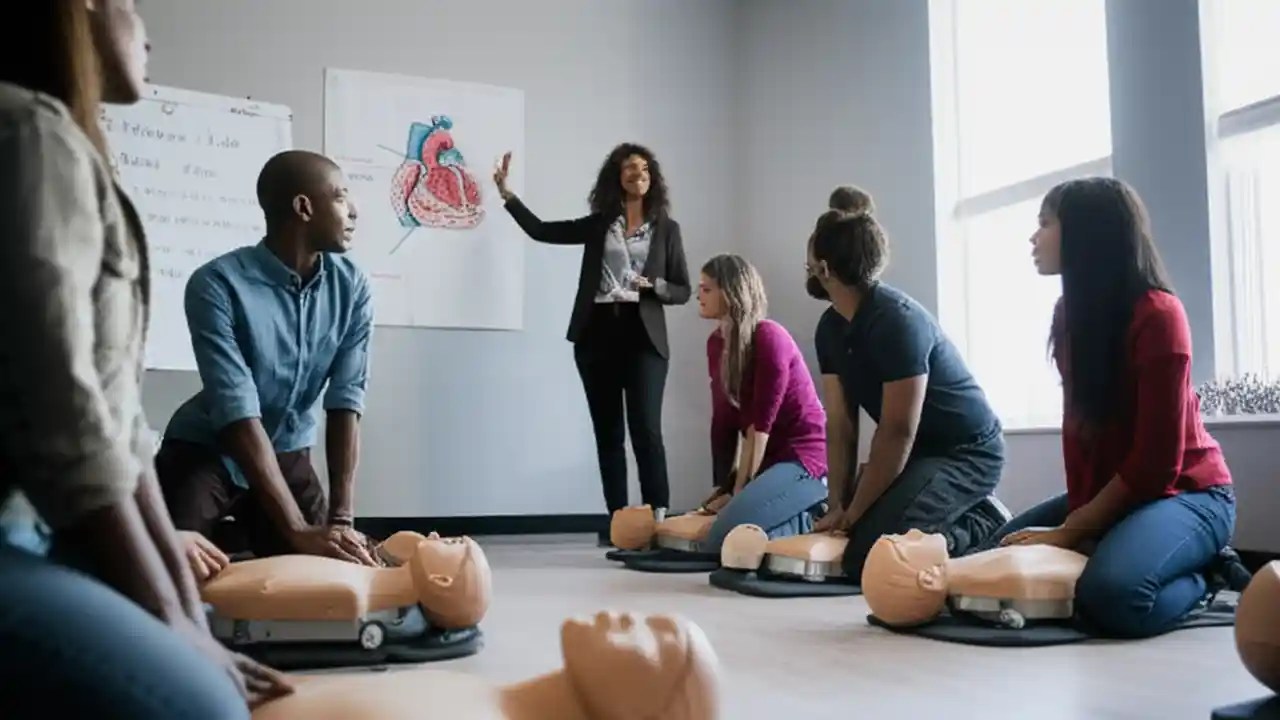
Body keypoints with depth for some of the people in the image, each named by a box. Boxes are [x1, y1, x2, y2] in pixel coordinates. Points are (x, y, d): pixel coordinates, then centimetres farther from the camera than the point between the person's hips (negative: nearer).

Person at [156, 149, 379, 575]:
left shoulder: (351, 287, -10)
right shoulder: (218, 284, -24)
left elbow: (346, 402, -12)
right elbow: (239, 415, -28)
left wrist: (341, 518, -22)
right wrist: (298, 529, -33)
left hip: (287, 454, 4)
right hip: (205, 452, -4)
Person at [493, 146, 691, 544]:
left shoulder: (666, 228, 8)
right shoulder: (598, 224, 11)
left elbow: (683, 290, 7)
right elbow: (541, 230, 8)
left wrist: (653, 285, -12)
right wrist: (506, 194, 1)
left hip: (643, 336, -2)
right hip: (598, 334, 2)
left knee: (645, 429, -13)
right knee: (607, 432, 4)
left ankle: (658, 519, -11)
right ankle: (617, 520, 9)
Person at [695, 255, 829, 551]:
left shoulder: (768, 338, -17)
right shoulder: (716, 342, 8)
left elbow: (761, 423, -18)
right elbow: (724, 418, 7)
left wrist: (739, 489, -15)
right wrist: (725, 485, 2)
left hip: (803, 456, -9)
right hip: (767, 458, 9)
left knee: (722, 539, -24)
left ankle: (807, 519, -3)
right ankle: (801, 515, 8)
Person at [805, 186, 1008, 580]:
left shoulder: (898, 320, -26)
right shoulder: (830, 328, 1)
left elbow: (897, 433, -26)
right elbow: (840, 426, -1)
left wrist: (852, 514, -19)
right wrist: (836, 506, -10)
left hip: (966, 452, -9)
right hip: (915, 450, 9)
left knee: (865, 551, -24)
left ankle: (983, 527, -1)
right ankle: (974, 514, 11)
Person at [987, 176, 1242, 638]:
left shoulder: (1157, 314, -21)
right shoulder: (1071, 311, 4)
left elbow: (1155, 463, -21)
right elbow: (1077, 424, 3)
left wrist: (1071, 532, -18)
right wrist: (1076, 515, -9)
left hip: (1185, 492, -9)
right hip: (1107, 492, 9)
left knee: (1109, 592, -35)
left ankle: (1203, 577, -1)